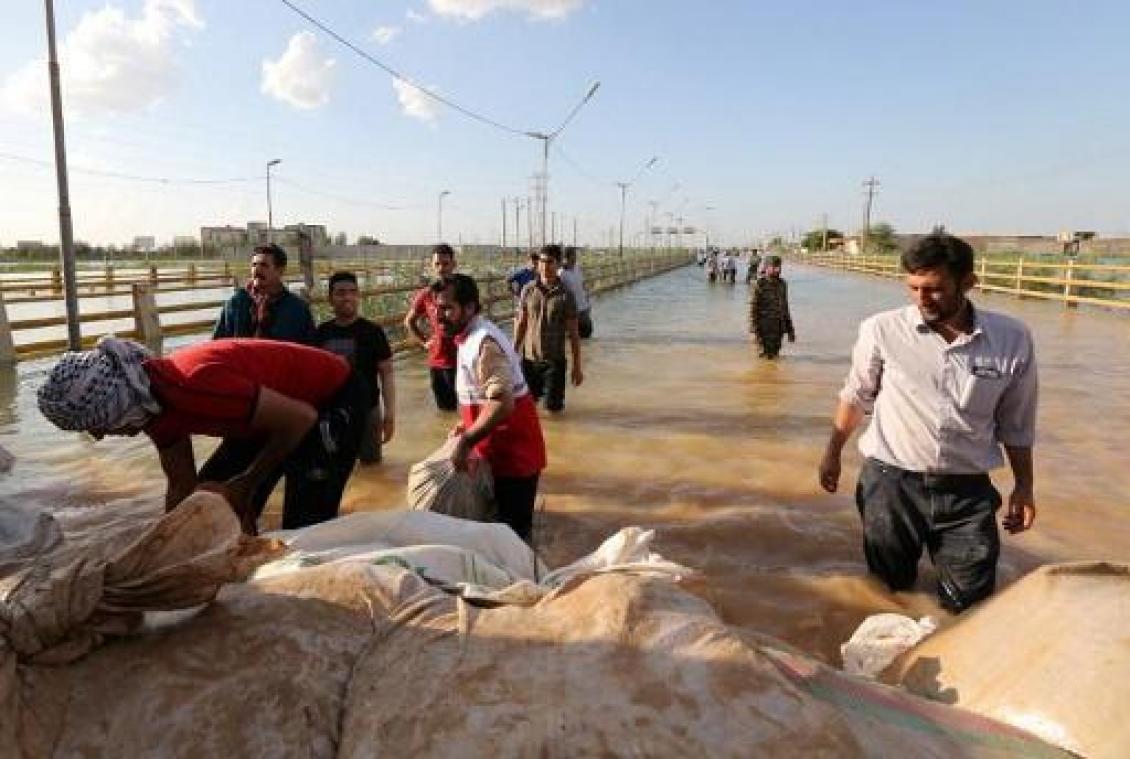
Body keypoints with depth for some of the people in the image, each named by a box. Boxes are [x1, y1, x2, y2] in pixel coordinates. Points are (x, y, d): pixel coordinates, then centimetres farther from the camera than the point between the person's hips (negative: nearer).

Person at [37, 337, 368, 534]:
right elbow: (182, 488, 7)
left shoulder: (195, 385, -34)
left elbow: (301, 418, -29)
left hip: (335, 397, -9)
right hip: (277, 408, 10)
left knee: (304, 529, -16)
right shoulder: (155, 403, -4)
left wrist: (242, 487, -17)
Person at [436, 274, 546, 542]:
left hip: (513, 453, -9)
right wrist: (468, 425, 12)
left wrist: (466, 442, -28)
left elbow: (502, 404, -33)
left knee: (513, 528, 2)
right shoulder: (470, 337, 8)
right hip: (500, 450, 9)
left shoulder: (484, 342, -23)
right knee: (503, 523, 20)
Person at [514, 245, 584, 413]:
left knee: (553, 406, 0)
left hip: (555, 360, -2)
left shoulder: (565, 295, -8)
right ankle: (539, 391, 43)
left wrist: (577, 367, -6)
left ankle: (557, 392, 34)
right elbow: (520, 324, 6)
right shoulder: (528, 290, -2)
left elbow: (573, 333, -6)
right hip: (529, 358, 2)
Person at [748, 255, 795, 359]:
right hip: (764, 328, -6)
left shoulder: (782, 284, 8)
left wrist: (790, 329, 14)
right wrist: (754, 331, -18)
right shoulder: (759, 284, -10)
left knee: (774, 355, 10)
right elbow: (753, 309, -12)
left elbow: (785, 307, 16)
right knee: (766, 356, -3)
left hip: (778, 328, 6)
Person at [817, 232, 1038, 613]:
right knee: (894, 583, 14)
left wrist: (1024, 486, 10)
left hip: (967, 490, 1)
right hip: (891, 481, -1)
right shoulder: (882, 331, -12)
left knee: (968, 600, 10)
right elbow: (856, 397, 3)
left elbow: (1016, 423, 6)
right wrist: (833, 453, 10)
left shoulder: (1012, 340, -6)